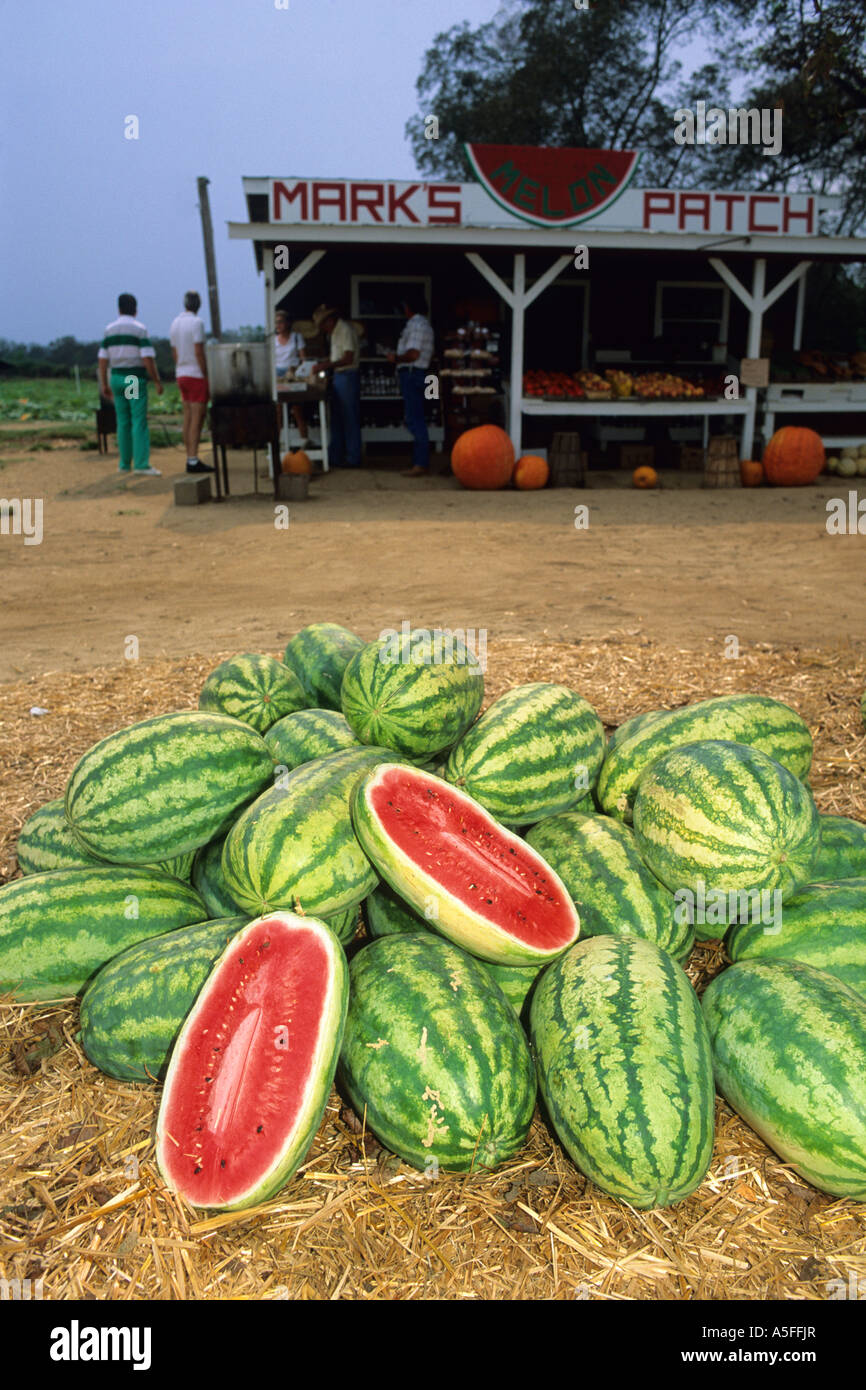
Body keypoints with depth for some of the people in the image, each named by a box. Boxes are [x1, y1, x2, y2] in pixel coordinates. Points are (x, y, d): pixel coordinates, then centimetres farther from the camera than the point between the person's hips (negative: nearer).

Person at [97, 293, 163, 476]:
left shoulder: (109, 330, 8)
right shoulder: (140, 329, -8)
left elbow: (102, 359, 7)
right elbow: (148, 358, -16)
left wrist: (104, 384, 14)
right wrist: (157, 382, -8)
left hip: (117, 379, 5)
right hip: (136, 380, -5)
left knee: (123, 423, 12)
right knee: (140, 423, -9)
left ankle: (125, 464, 14)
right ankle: (142, 465, -16)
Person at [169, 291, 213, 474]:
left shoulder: (175, 323, 12)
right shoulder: (196, 322, -12)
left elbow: (174, 353, 15)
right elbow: (199, 351, -18)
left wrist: (181, 372, 21)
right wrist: (206, 375, -13)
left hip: (181, 375, 8)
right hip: (196, 375, -8)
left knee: (188, 418, 9)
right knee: (197, 418, -8)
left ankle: (190, 459, 10)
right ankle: (193, 461, -12)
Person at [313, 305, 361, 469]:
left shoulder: (346, 329, -14)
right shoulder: (336, 331, 15)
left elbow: (348, 359, -21)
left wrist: (326, 366, -20)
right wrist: (322, 364, 9)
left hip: (348, 376, -10)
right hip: (339, 376, 10)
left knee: (350, 419, -4)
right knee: (336, 419, 12)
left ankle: (353, 459, 2)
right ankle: (335, 457, 18)